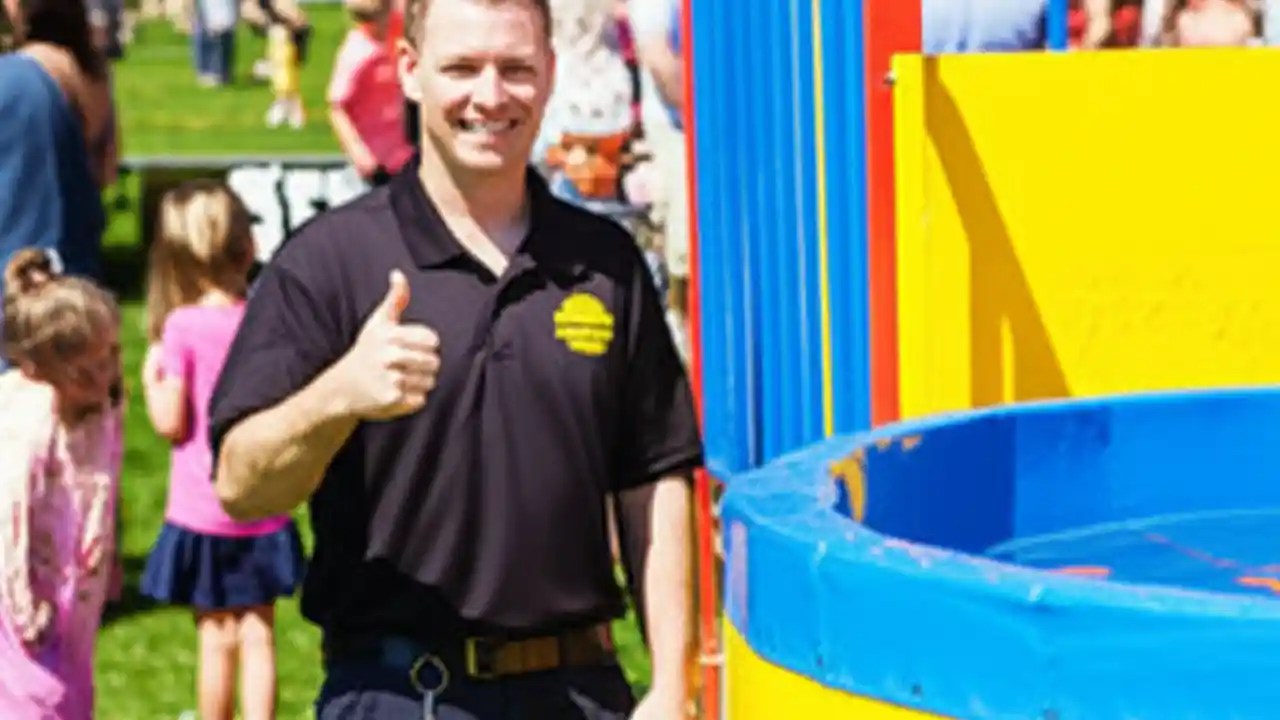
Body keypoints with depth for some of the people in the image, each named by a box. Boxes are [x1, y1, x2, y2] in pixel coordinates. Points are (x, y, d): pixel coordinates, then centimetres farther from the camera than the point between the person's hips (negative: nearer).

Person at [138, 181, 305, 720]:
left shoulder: (183, 326, -13)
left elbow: (171, 423, -12)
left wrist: (150, 379, 5)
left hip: (201, 509, -2)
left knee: (217, 637, 7)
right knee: (258, 634, 7)